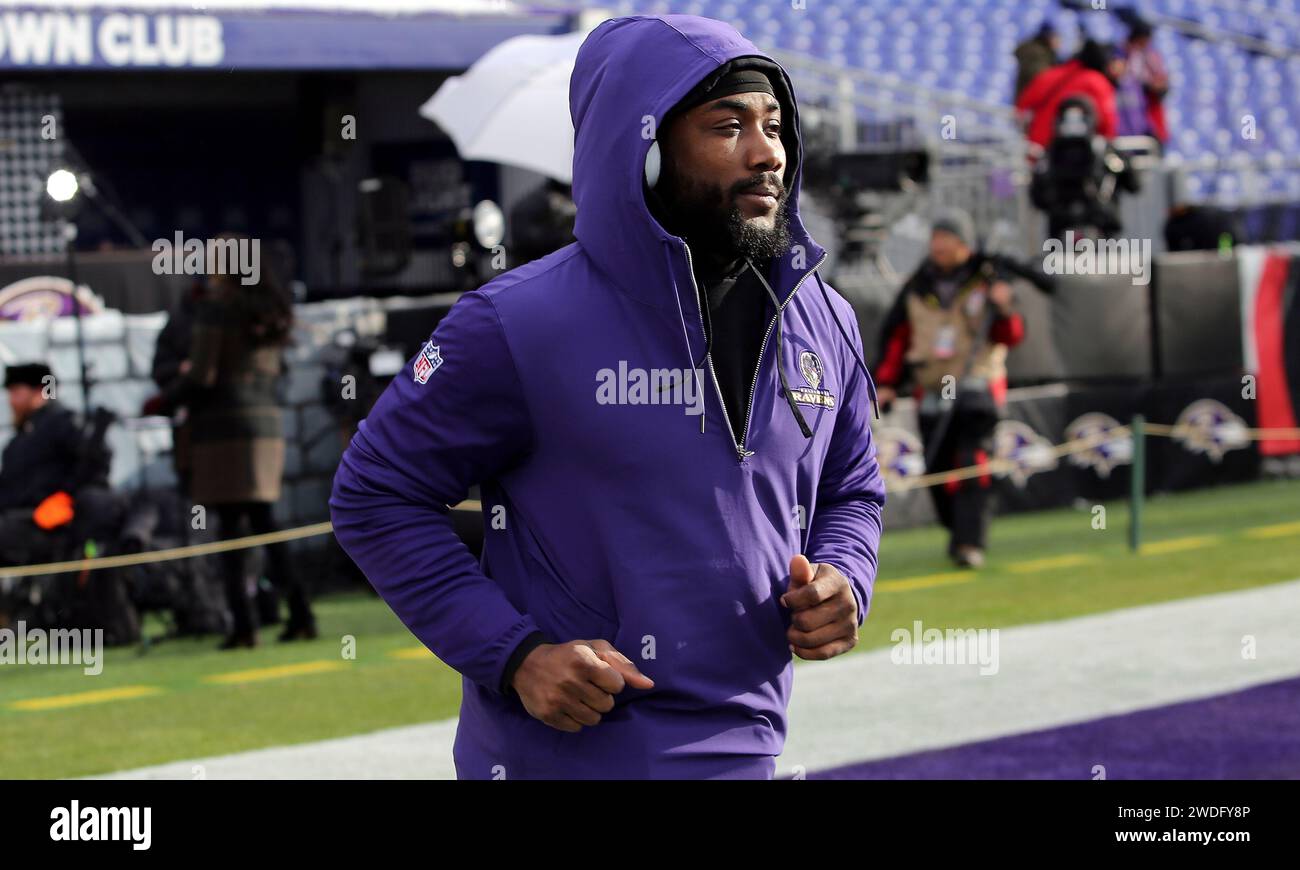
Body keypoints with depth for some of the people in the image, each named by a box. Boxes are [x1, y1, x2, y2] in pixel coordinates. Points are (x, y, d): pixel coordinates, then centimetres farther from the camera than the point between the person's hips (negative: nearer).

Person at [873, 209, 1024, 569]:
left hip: (977, 389, -4)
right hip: (932, 393, 4)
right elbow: (895, 333, 14)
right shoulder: (918, 286, 8)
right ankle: (958, 531, 23)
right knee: (938, 471, 3)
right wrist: (887, 382, 7)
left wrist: (1004, 311, -24)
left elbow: (1010, 337, -4)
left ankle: (970, 543, -19)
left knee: (972, 465, -15)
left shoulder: (987, 280, -1)